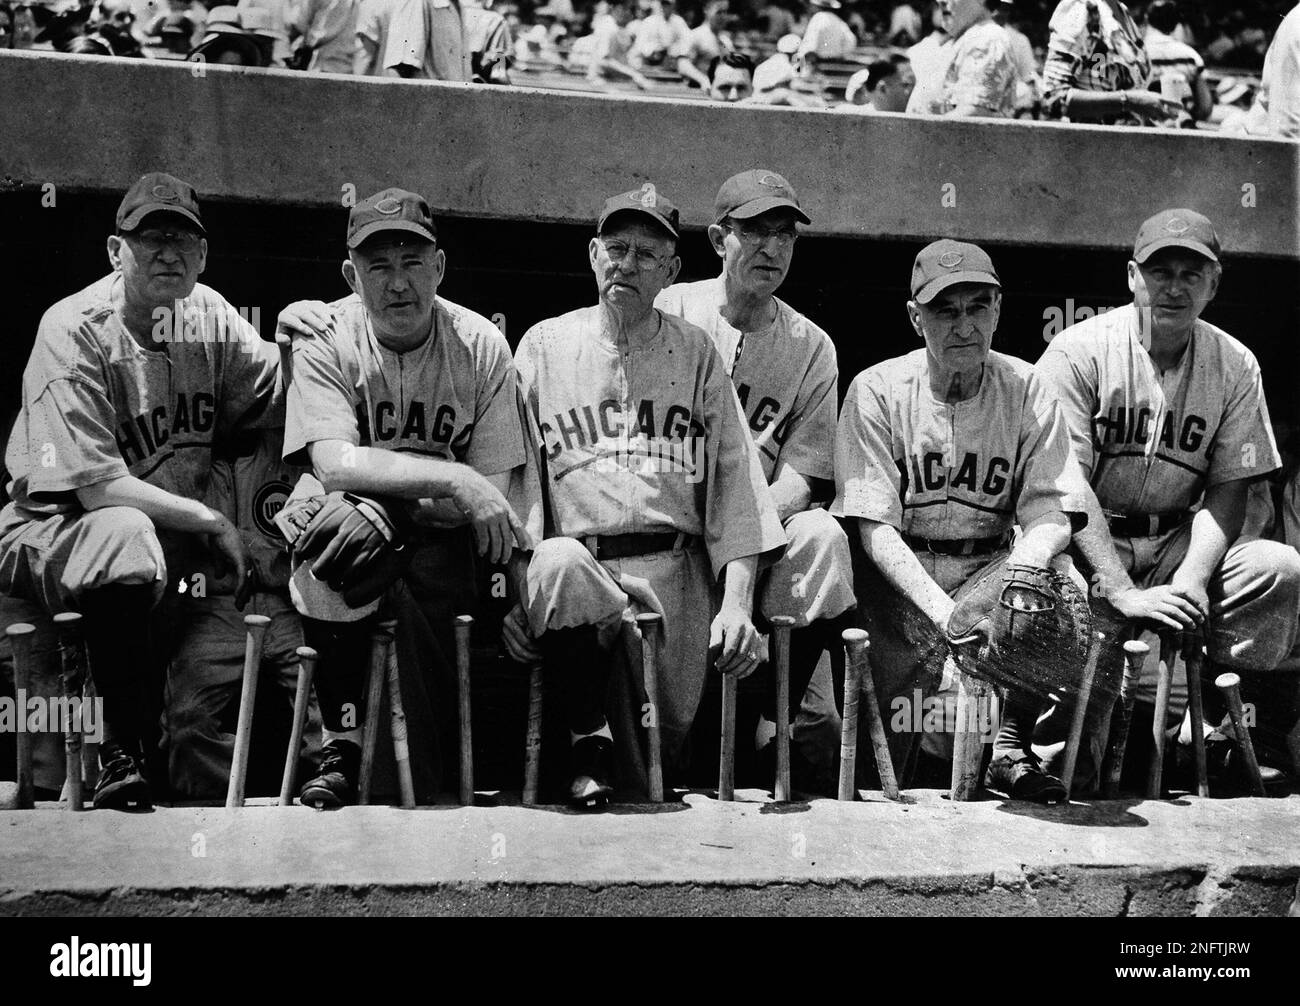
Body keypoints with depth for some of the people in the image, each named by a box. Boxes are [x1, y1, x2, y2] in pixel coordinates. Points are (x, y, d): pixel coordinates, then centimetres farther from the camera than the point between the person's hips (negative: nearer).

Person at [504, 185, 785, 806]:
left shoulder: (696, 354, 15)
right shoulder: (544, 346, 13)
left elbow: (734, 480, 8)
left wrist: (736, 602, -5)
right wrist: (513, 588, -9)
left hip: (677, 569, 1)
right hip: (579, 561, -1)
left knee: (654, 766, -13)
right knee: (556, 562, -38)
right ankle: (588, 741, -20)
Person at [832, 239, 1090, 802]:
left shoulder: (1027, 391, 0)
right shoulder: (877, 391, -7)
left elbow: (1050, 513, -5)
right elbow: (873, 524, -13)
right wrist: (943, 611, -28)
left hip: (990, 563, 3)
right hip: (898, 567, -2)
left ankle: (1008, 746, -17)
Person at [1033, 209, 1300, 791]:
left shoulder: (1235, 366, 3)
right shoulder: (1079, 351, -9)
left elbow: (1227, 489, 2)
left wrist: (1192, 577, -18)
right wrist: (1123, 593, -26)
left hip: (1178, 543, 4)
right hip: (1086, 543, -4)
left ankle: (1208, 717, -9)